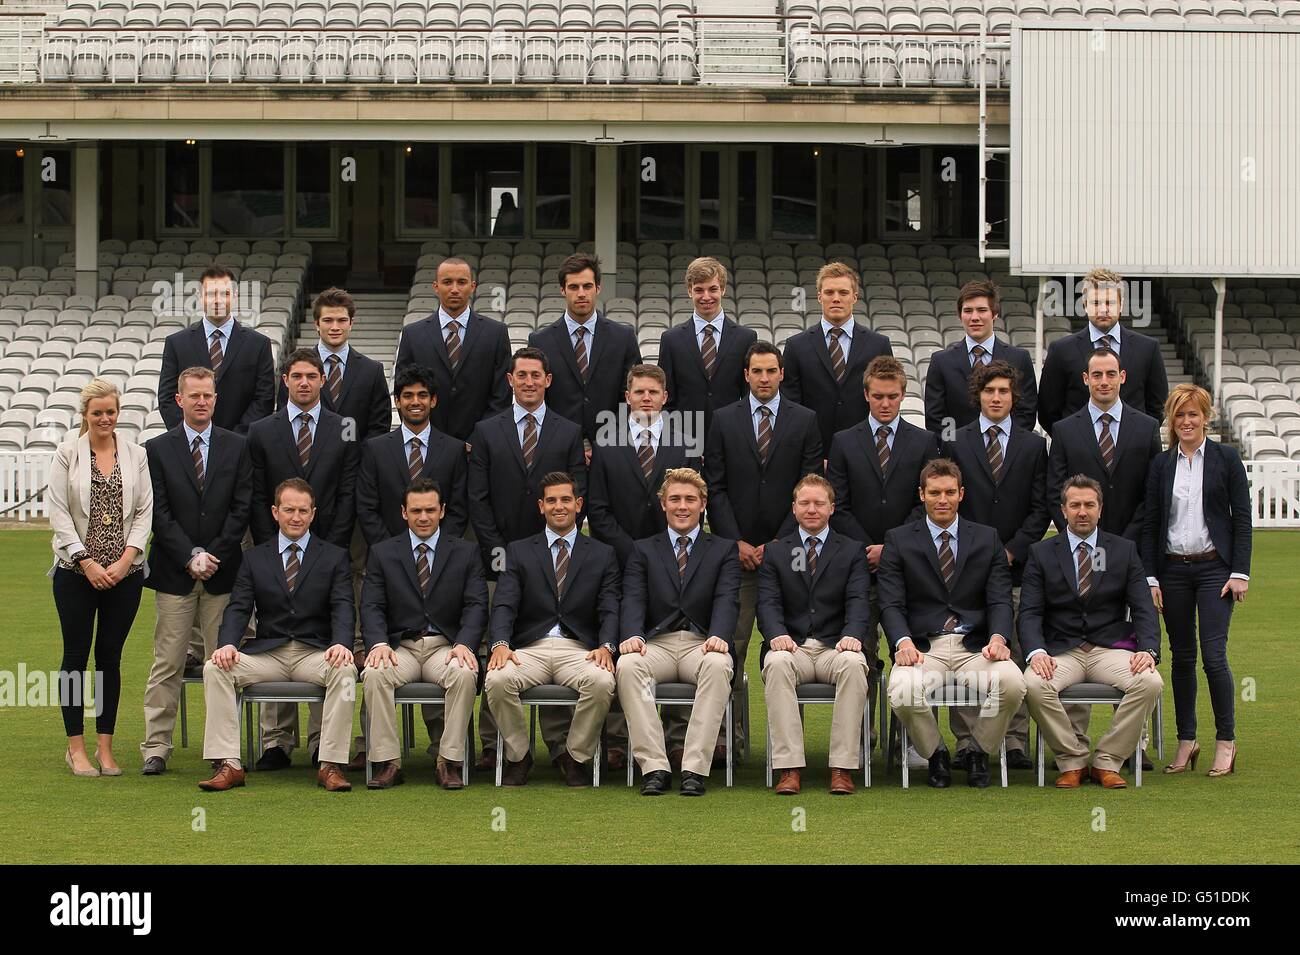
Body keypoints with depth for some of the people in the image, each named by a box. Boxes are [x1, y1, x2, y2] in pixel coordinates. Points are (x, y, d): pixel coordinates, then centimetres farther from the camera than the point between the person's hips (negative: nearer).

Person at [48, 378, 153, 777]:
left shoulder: (136, 455, 6)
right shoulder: (68, 452, 0)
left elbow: (144, 511, 4)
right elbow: (58, 512, -4)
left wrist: (126, 559, -8)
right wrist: (86, 561, -10)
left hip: (124, 572, 2)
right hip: (76, 571, -2)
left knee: (110, 656, 5)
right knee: (76, 655, 1)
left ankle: (105, 748, 10)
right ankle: (76, 748, 7)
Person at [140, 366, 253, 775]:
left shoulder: (237, 447, 7)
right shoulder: (158, 450, 5)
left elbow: (242, 507, 2)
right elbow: (160, 514, -1)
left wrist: (213, 555, -7)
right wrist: (191, 557, -10)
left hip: (222, 572, 1)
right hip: (174, 572, -1)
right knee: (167, 663, -1)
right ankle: (156, 746, 2)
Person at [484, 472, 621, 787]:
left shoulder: (603, 555, 15)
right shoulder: (519, 552, 15)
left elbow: (610, 610, 5)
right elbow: (504, 605, 2)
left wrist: (606, 647, -16)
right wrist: (500, 644, -18)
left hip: (579, 651, 0)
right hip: (529, 649, 0)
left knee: (602, 682, -35)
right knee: (497, 680, -32)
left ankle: (575, 756, -9)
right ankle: (518, 756, -7)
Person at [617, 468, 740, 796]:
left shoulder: (724, 550, 15)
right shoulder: (643, 550, 18)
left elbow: (727, 600, 0)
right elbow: (633, 599, 3)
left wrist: (719, 636, -22)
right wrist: (633, 635, -20)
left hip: (701, 645, -1)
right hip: (657, 644, 1)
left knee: (718, 665, -37)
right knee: (628, 665, -33)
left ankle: (695, 768, -37)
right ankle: (654, 767, -34)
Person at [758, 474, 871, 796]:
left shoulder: (852, 552, 14)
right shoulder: (775, 552, 15)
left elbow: (857, 601, 0)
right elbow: (768, 603, 2)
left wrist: (852, 636, -22)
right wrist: (777, 635, -20)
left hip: (835, 647, 0)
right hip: (792, 646, 0)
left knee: (854, 665, -35)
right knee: (777, 664, -35)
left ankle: (843, 767, -34)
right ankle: (789, 767, -37)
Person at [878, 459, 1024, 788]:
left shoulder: (987, 539, 14)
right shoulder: (898, 541, 10)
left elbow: (1000, 600, 6)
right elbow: (891, 604, 1)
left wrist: (998, 637, -15)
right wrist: (904, 642, -19)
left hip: (975, 648, 1)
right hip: (923, 647, -1)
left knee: (1012, 683, -31)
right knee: (903, 692, -34)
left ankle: (978, 751, -1)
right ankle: (936, 755, -1)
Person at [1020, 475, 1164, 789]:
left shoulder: (1124, 550, 10)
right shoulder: (1041, 553, 8)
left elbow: (1143, 608, 4)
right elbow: (1030, 612, 1)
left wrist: (1148, 650, -16)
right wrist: (1036, 652, -20)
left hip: (1111, 648, 1)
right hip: (1061, 651, -1)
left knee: (1150, 682, -29)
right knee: (1035, 684, -33)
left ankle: (1107, 761, -14)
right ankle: (1072, 761, -13)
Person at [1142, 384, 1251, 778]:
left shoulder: (1226, 459, 0)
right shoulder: (1161, 464, 7)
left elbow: (1242, 518, 0)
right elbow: (1151, 524, 7)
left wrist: (1240, 572, -7)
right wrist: (1150, 577, 1)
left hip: (1214, 567, -3)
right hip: (1172, 569, 3)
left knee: (1213, 655, -10)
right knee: (1182, 657, 7)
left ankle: (1226, 741, 1)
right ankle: (1186, 741, 15)